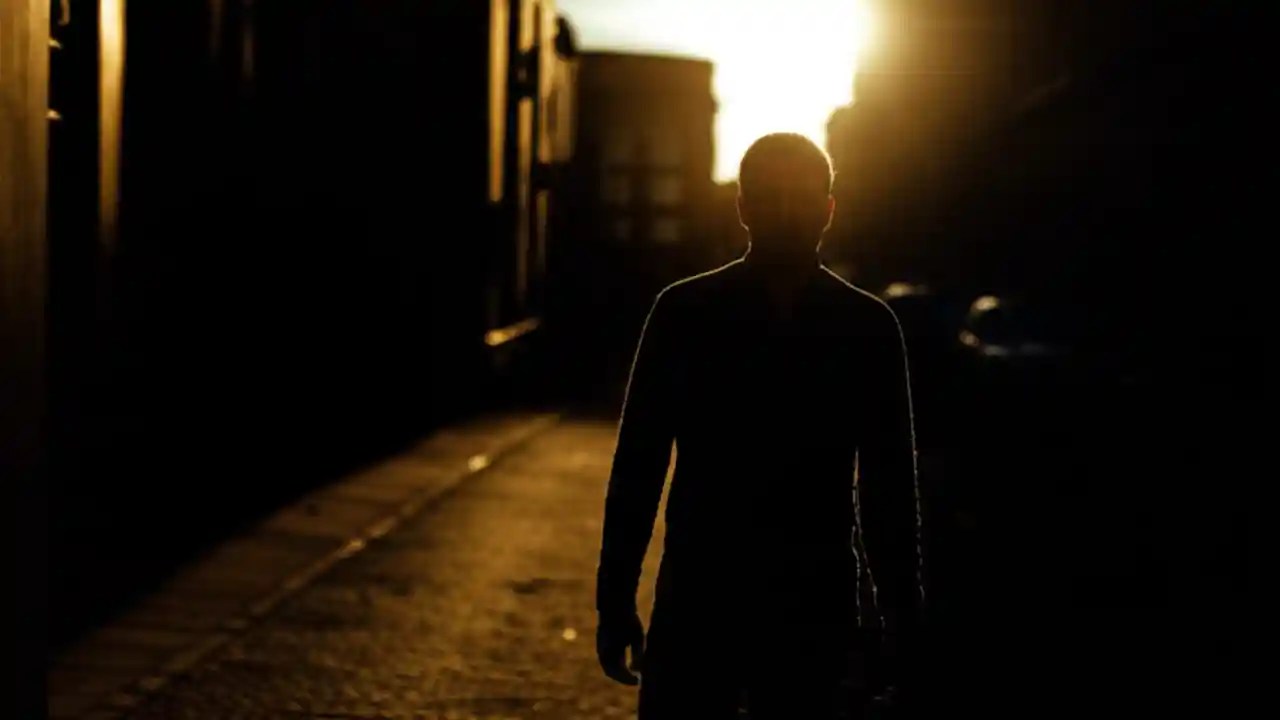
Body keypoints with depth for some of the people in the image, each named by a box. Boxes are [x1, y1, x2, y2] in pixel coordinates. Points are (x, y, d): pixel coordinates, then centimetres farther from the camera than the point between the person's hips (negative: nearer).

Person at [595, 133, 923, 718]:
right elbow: (638, 461, 3)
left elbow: (890, 480, 6)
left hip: (815, 611, 1)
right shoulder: (685, 313, 0)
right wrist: (615, 600, 1)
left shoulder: (867, 327, 3)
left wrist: (900, 614, 3)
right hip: (696, 598, 0)